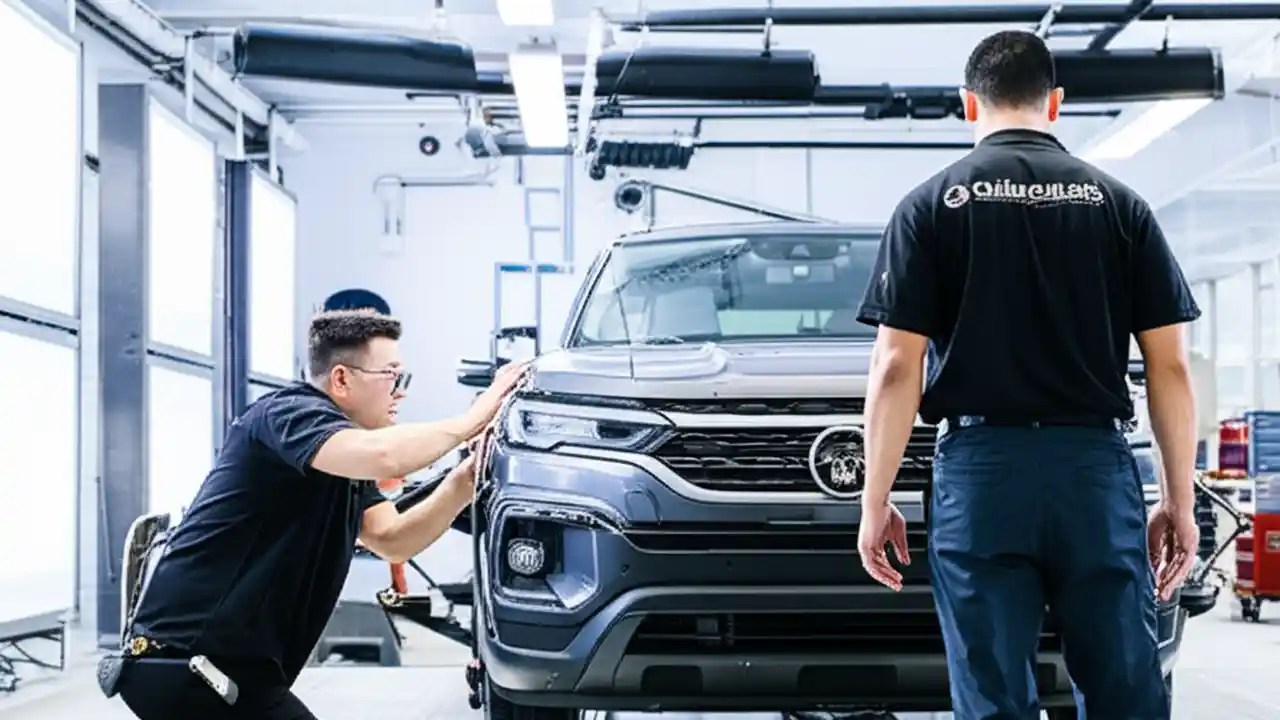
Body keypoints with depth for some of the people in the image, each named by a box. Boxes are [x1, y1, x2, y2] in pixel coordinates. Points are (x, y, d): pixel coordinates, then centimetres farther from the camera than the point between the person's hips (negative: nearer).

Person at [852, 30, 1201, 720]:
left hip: (981, 467, -1)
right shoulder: (1118, 204, 8)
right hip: (1096, 465, 1)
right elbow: (1169, 367, 4)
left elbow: (896, 368, -2)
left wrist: (876, 501, 3)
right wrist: (1179, 500, 10)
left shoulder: (931, 205, 4)